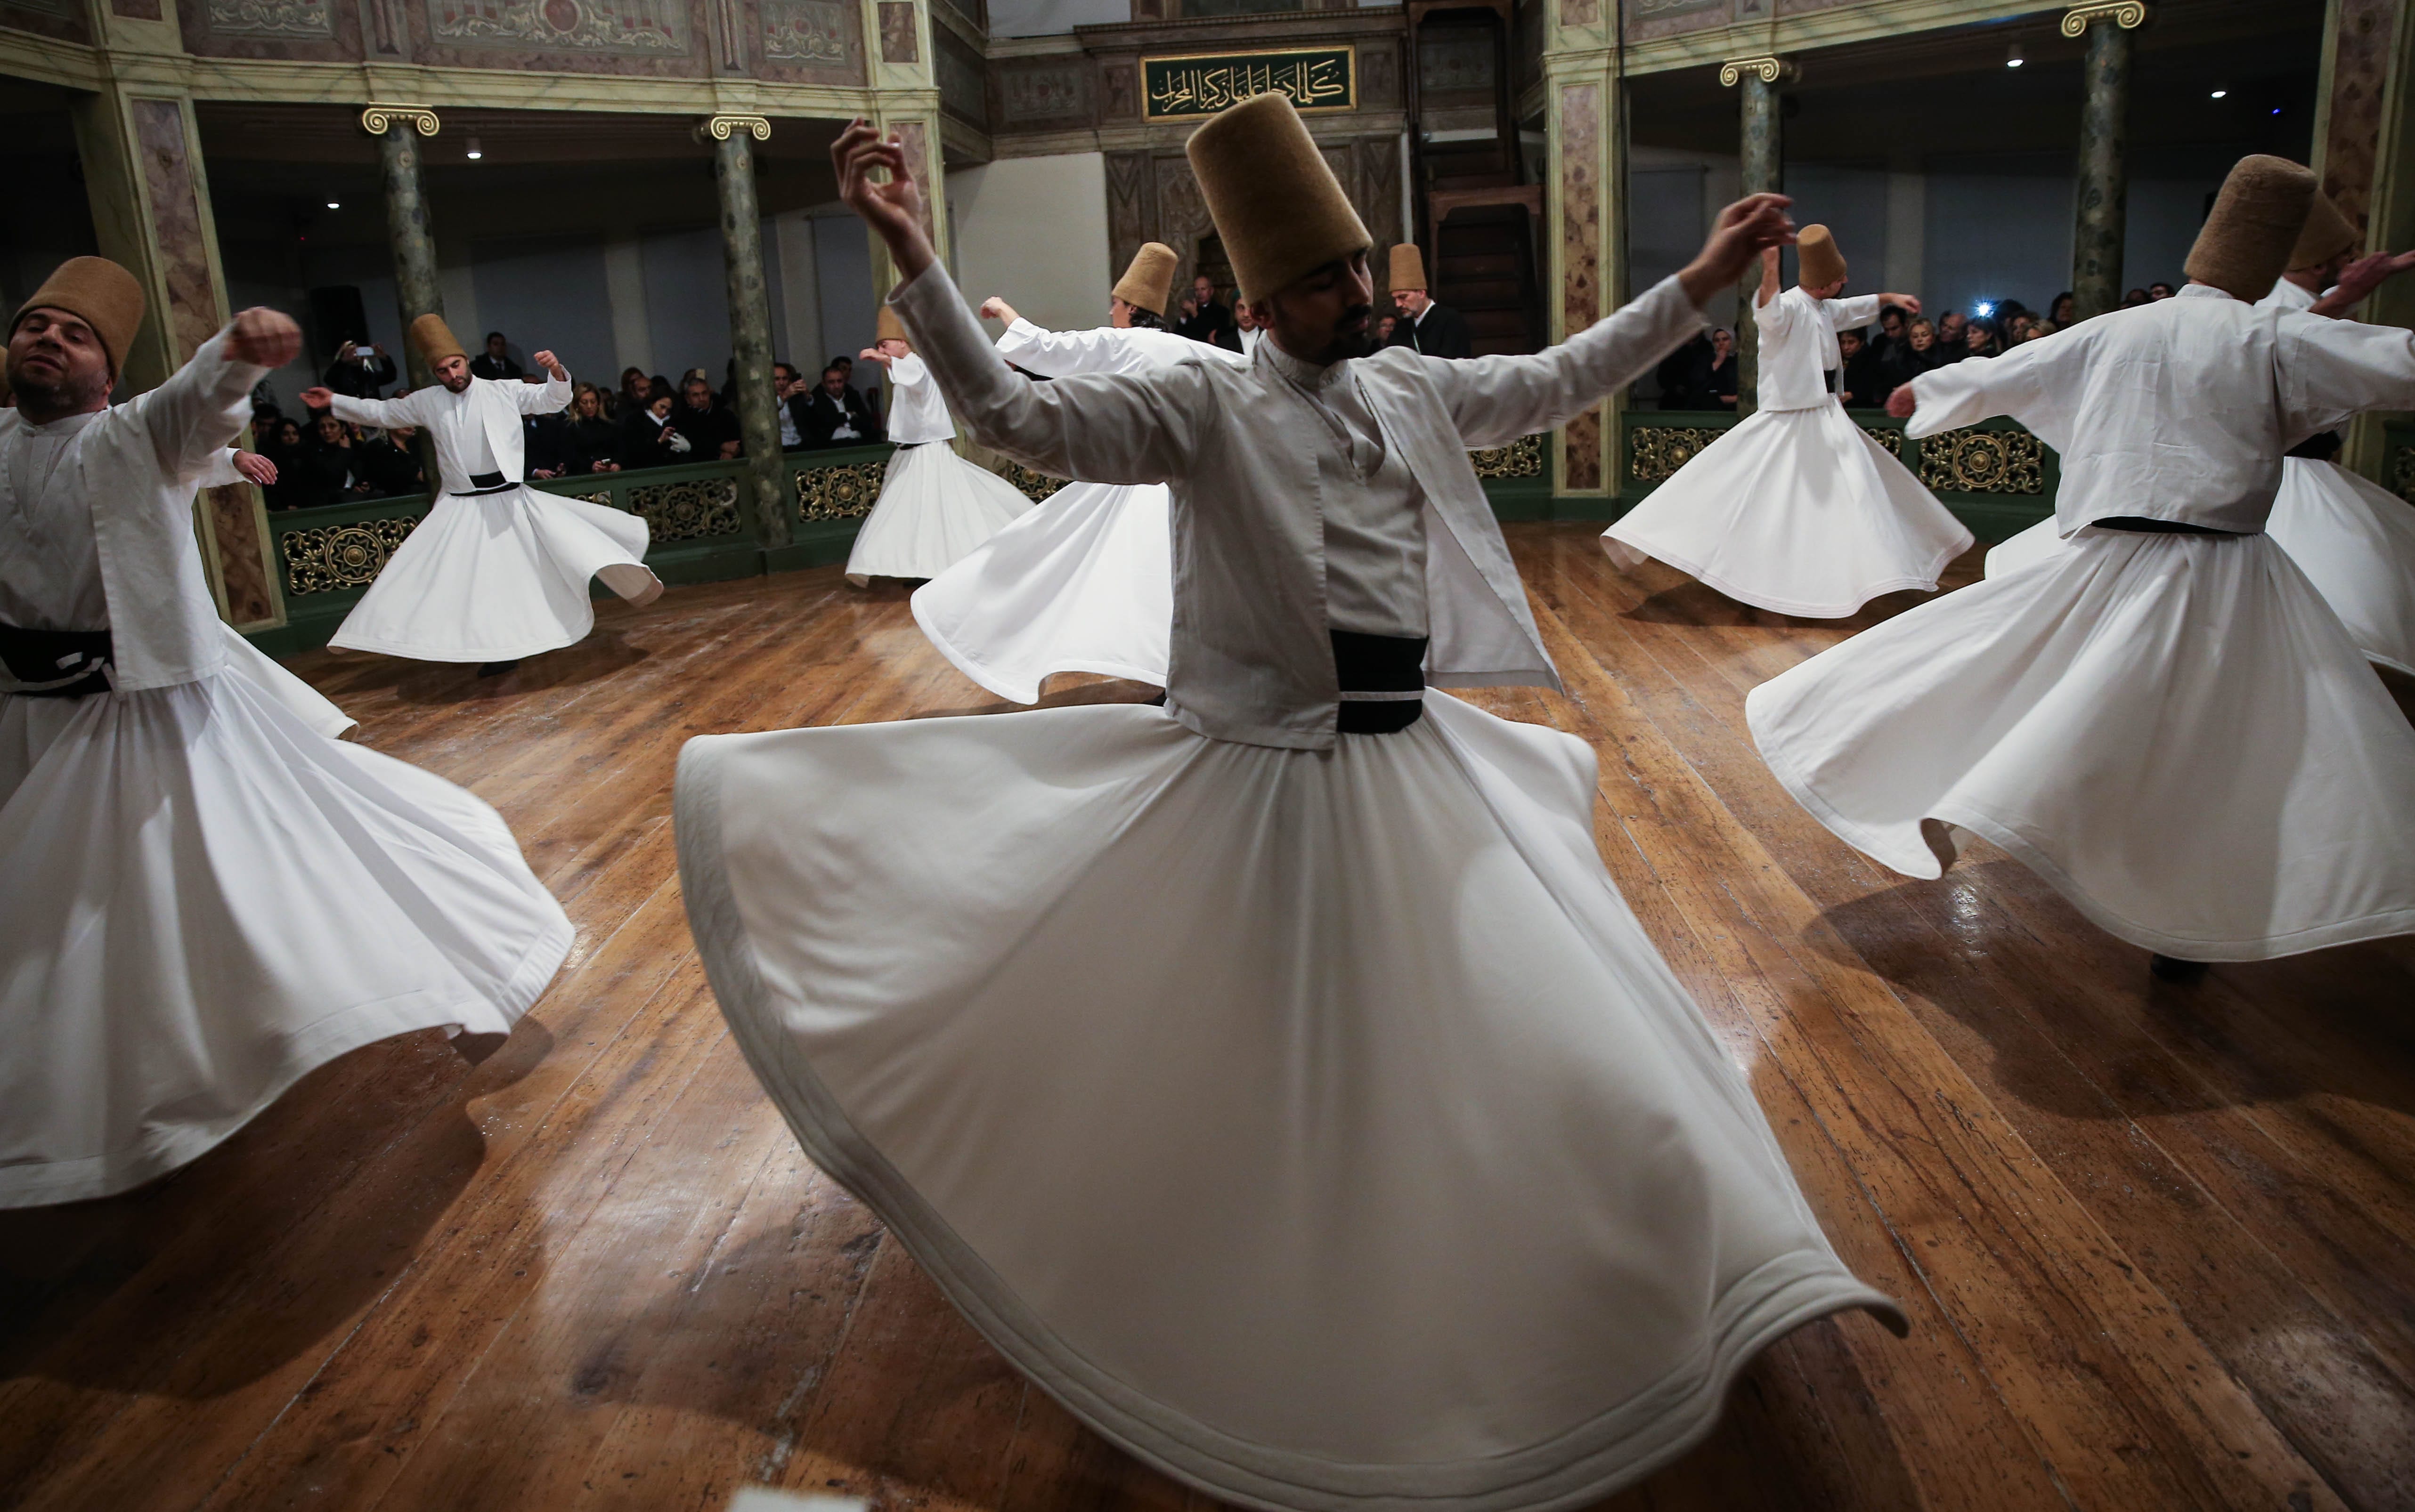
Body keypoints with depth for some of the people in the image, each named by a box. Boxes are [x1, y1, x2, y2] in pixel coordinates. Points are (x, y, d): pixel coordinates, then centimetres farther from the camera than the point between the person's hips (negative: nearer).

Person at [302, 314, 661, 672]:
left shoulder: (504, 390, -1)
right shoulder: (427, 401, 6)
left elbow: (552, 400, -5)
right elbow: (381, 412, 18)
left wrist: (557, 373, -24)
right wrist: (334, 401, 16)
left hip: (508, 499, -2)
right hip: (459, 508, 2)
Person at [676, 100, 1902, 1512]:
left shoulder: (1415, 388, 10)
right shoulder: (1206, 405, -7)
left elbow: (1559, 382, 23)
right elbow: (1020, 417, -16)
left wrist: (1699, 284, 23)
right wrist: (914, 258, -26)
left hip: (1423, 760, 6)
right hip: (1271, 772, -5)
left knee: (1515, 1020, 17)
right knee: (1262, 1054, 5)